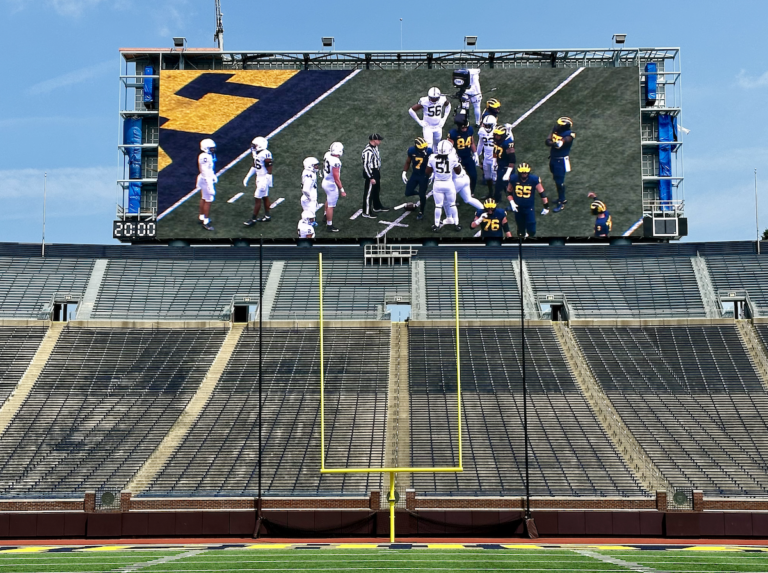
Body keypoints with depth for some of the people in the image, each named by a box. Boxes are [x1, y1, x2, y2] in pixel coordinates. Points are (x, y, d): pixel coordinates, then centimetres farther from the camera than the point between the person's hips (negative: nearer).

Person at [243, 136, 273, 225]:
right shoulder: (255, 153, 4)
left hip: (264, 179, -9)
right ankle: (267, 216, 26)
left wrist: (266, 183, -22)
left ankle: (253, 219, 4)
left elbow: (269, 170, -21)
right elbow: (254, 166, 17)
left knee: (257, 198, -3)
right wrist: (247, 177, 18)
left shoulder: (265, 154, -24)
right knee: (265, 197, 16)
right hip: (259, 177, 9)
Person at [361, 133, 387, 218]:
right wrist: (371, 178, -23)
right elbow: (366, 165, -27)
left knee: (376, 190, 25)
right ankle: (366, 212, 9)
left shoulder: (375, 147, 3)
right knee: (369, 193, 0)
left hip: (376, 172, 10)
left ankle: (377, 207, 44)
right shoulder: (368, 151, -28)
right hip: (370, 173, -10)